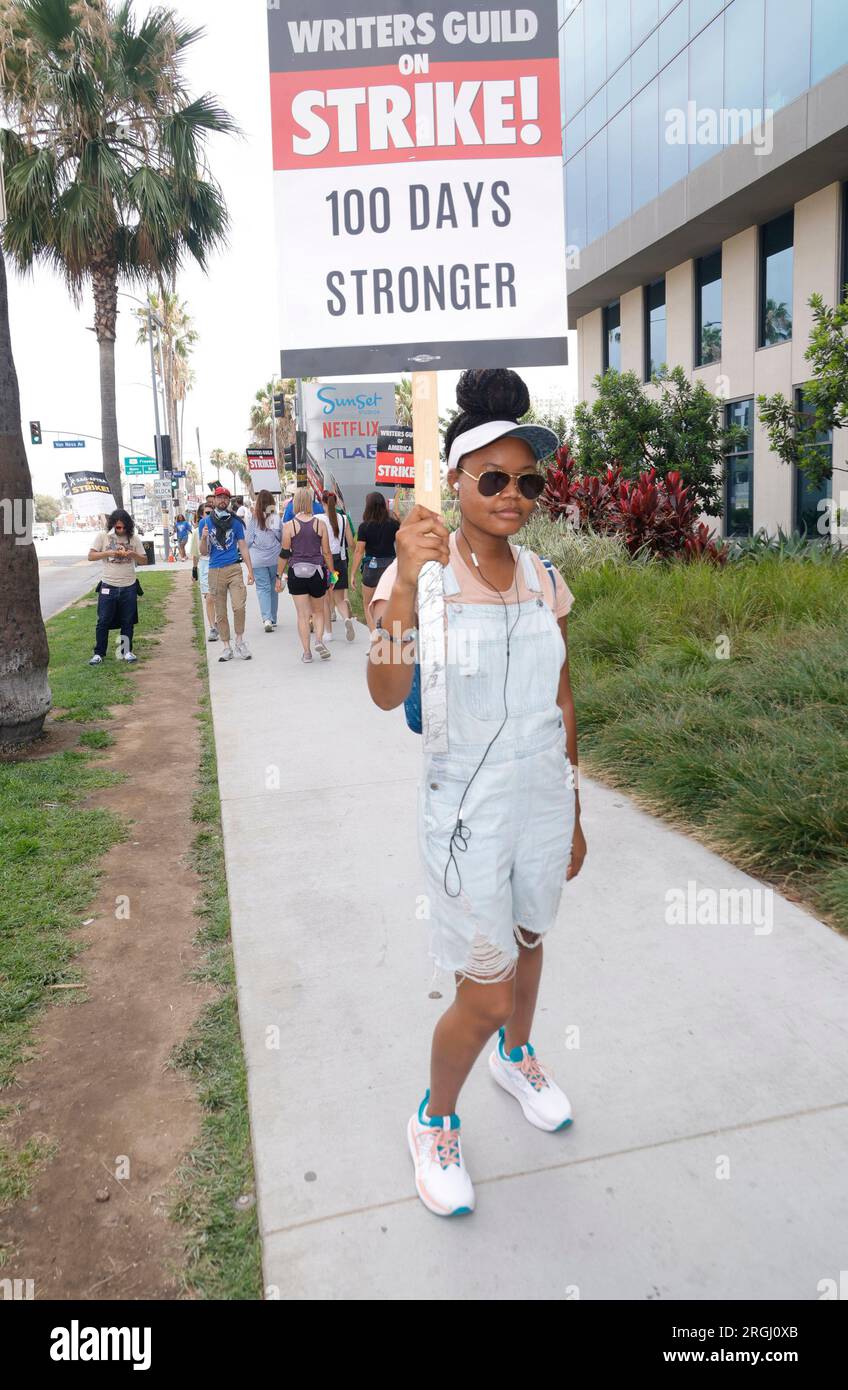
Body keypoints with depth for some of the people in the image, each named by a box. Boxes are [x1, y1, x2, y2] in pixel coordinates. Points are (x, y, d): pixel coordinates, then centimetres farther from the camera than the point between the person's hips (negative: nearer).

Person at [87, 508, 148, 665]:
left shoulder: (133, 538, 4)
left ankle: (126, 651, 21)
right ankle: (98, 653, 9)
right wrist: (108, 553, -16)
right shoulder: (102, 536, 0)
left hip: (129, 587, 2)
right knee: (103, 621, 1)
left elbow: (144, 560, 5)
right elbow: (91, 556, -1)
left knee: (128, 621, 8)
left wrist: (132, 554, -15)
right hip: (108, 587, -1)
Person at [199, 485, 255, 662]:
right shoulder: (206, 522, 5)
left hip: (234, 569, -1)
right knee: (220, 613, 6)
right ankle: (226, 647, 15)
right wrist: (204, 538, -15)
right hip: (215, 571, 1)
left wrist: (250, 570, 6)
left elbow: (243, 548, 11)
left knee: (239, 606, -15)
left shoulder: (235, 522, 6)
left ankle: (239, 641, 4)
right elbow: (204, 552, 5)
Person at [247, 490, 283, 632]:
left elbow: (248, 540, -2)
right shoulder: (276, 518, -6)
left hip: (258, 559, -1)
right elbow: (282, 539, 3)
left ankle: (267, 618, -16)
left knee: (263, 588, 1)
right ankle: (273, 620, 20)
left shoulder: (254, 519, -7)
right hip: (275, 558, 1)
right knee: (274, 588, 12)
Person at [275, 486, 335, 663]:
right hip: (317, 571, 1)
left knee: (303, 614, 5)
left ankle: (307, 651, 5)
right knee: (318, 611, 17)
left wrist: (279, 576, 4)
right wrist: (331, 572, 10)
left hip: (296, 571, -1)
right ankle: (318, 640, -5)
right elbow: (326, 552, 0)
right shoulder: (320, 524, -2)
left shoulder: (289, 526, -5)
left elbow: (284, 554, -4)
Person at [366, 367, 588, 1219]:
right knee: (484, 996, 3)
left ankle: (515, 1058, 56)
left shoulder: (544, 580, 0)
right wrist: (406, 584, -40)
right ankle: (434, 1122, 33)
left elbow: (561, 702, 8)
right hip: (468, 812, -5)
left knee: (526, 940, 25)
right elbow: (385, 695, -27)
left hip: (544, 803, 5)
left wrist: (572, 815, 12)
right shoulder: (422, 572, -14)